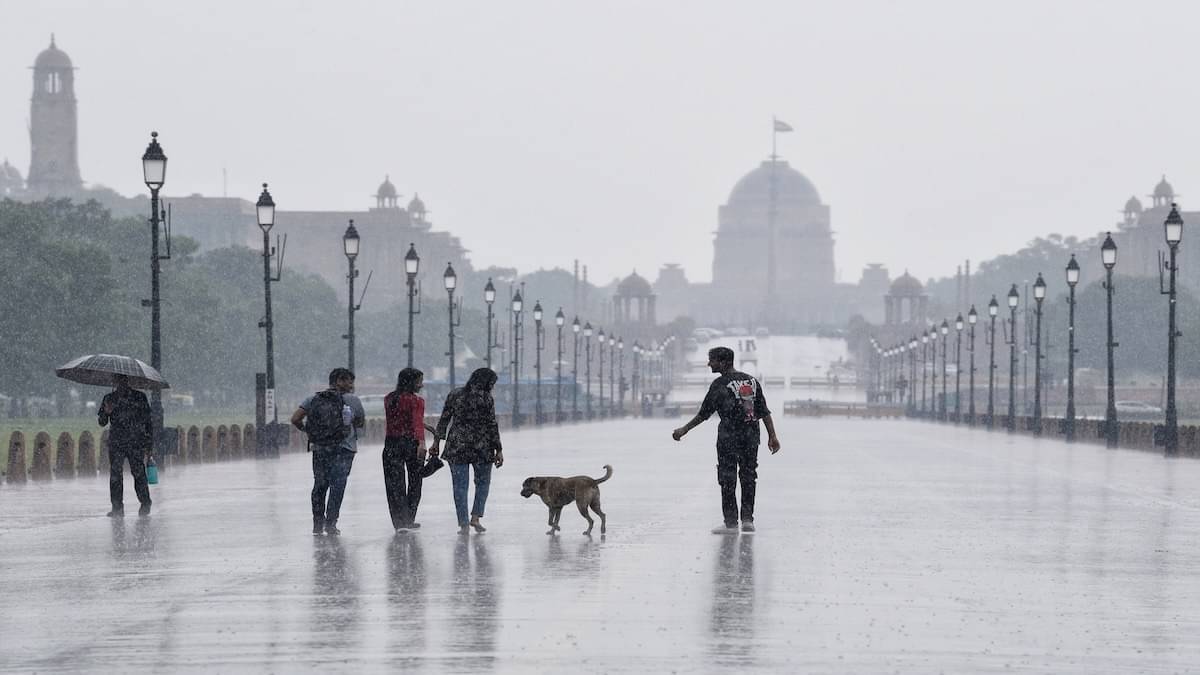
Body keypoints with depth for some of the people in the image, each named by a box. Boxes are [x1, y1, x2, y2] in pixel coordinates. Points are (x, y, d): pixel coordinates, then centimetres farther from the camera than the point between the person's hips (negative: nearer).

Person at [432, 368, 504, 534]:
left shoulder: (454, 395, 3)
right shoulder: (486, 399, -8)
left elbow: (444, 420, 4)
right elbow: (492, 425, -9)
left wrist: (437, 441, 11)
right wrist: (498, 450, -4)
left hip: (457, 446, 2)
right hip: (481, 448, -2)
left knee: (460, 486, 6)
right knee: (483, 482, 17)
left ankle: (463, 524, 3)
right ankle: (475, 517, 6)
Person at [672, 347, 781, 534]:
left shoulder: (720, 384, -8)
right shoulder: (751, 381, 9)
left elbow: (704, 413, -4)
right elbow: (764, 411, 7)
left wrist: (684, 430, 5)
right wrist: (772, 436, 10)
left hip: (729, 436, -5)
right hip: (752, 434, 5)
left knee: (728, 478, 1)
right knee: (748, 477, 13)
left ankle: (731, 523, -1)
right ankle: (747, 519, 10)